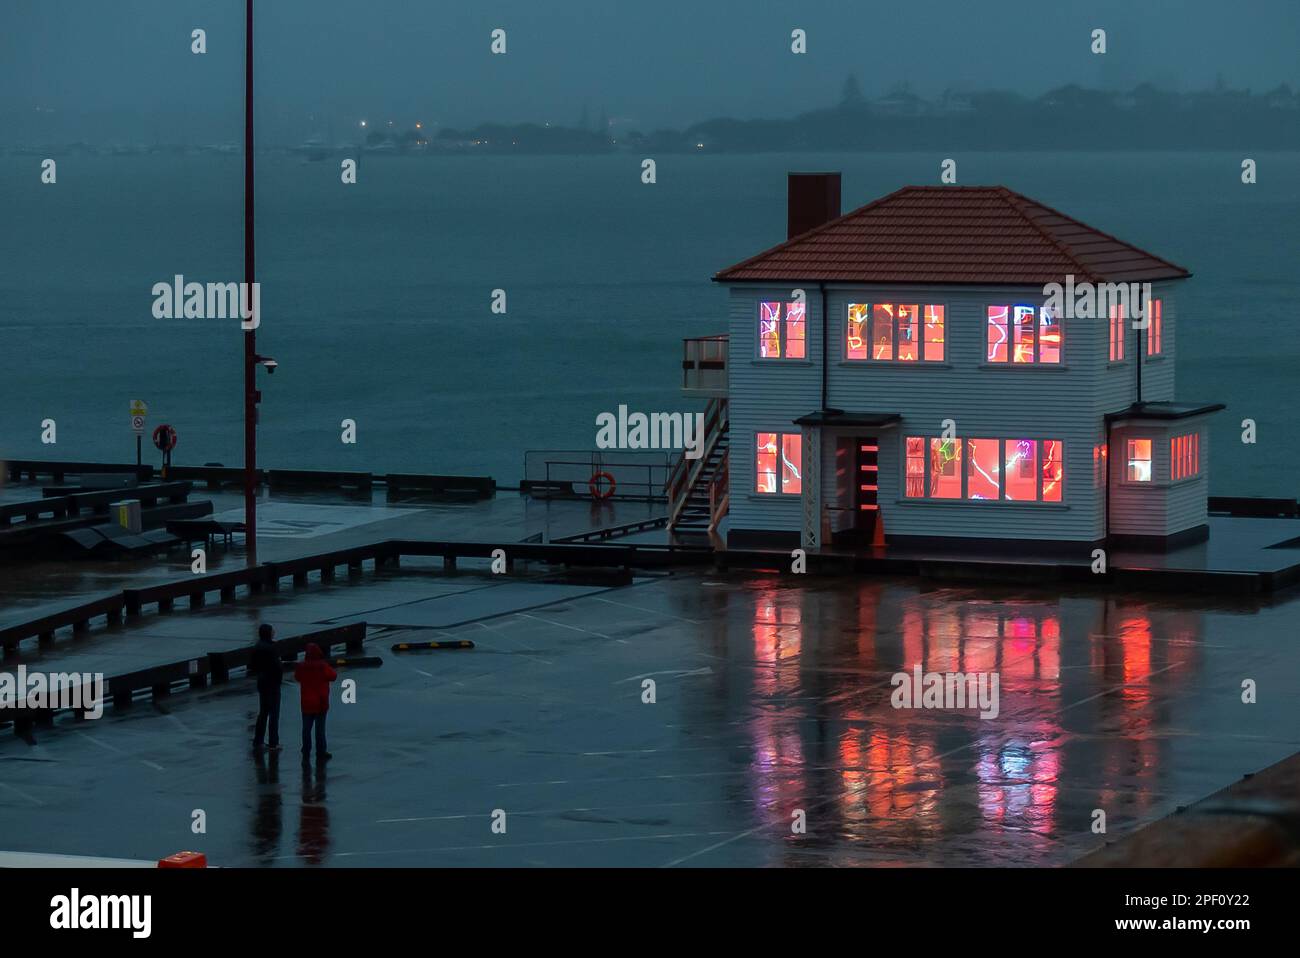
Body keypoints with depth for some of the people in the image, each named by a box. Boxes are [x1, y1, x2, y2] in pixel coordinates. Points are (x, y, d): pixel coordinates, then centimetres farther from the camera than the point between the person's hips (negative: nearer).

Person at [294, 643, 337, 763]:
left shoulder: (301, 667, -7)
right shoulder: (323, 666, -16)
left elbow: (297, 678, 11)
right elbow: (333, 676, -3)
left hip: (306, 703, 3)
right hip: (321, 703, -3)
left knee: (306, 728, 10)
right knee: (320, 729, 4)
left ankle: (306, 754, 14)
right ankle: (321, 754, 9)